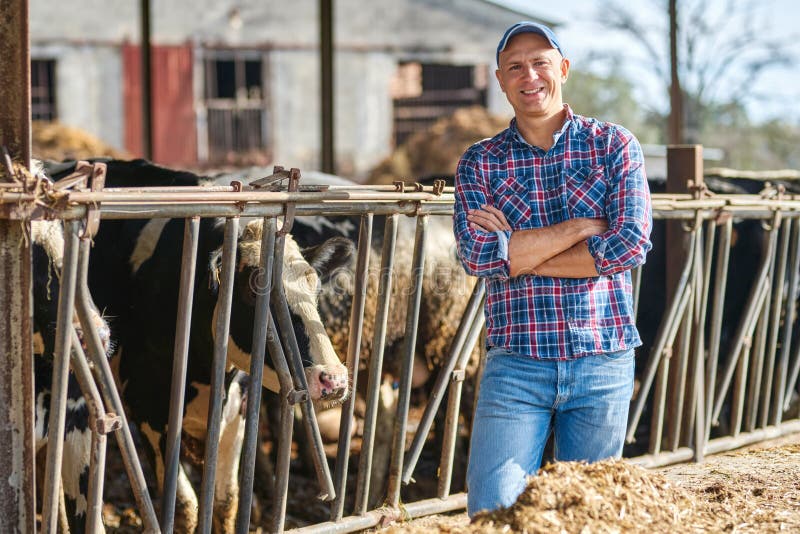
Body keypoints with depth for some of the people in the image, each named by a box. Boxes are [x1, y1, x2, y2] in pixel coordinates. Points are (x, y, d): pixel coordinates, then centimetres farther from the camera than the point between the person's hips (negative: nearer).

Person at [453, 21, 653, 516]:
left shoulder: (615, 146, 3)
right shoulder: (480, 162, 5)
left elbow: (631, 245, -10)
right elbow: (479, 255, -10)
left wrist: (517, 253, -9)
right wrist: (582, 225, -12)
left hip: (602, 363, 0)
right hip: (517, 361, 0)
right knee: (493, 510, -10)